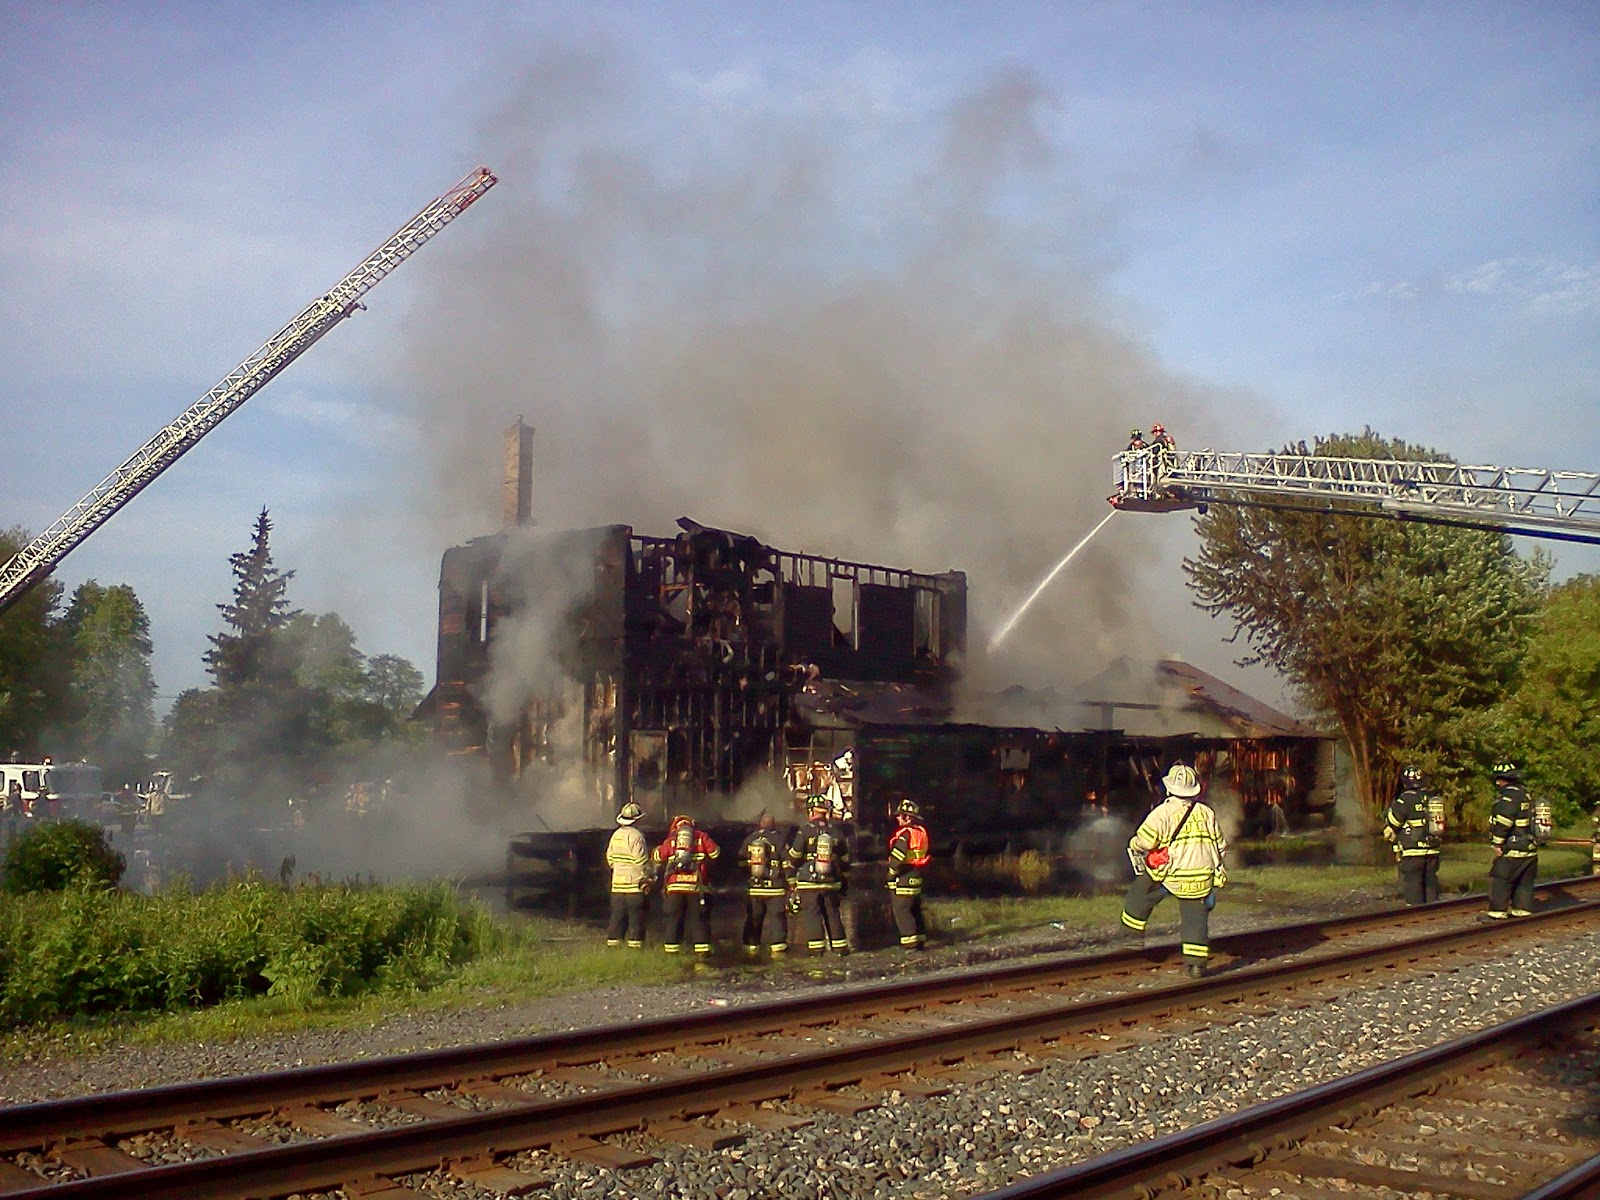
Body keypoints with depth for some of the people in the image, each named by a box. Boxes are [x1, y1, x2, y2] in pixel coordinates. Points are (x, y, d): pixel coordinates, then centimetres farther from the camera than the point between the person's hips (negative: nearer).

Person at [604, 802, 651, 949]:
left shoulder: (616, 835, 8)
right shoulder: (636, 836, -14)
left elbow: (609, 858, 15)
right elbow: (642, 861, -16)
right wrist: (647, 879, -6)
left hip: (617, 883, 7)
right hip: (635, 884, -7)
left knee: (617, 915, 12)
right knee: (636, 916, 0)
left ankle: (612, 943, 14)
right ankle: (635, 944, -1)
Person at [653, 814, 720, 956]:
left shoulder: (671, 840, 7)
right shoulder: (701, 836, 5)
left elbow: (658, 856, 14)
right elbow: (715, 852, 5)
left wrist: (659, 848, 35)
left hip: (674, 886, 1)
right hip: (696, 886, -1)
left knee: (674, 919, 9)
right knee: (698, 919, 5)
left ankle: (671, 949, 8)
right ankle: (703, 950, -1)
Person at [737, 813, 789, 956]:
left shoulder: (749, 840, 5)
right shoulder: (779, 839, -7)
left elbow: (741, 863, 12)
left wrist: (746, 879, 27)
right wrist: (791, 885, 0)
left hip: (753, 888, 4)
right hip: (775, 888, -3)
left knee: (753, 918, 14)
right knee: (776, 917, 0)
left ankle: (751, 946, 18)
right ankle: (777, 948, -6)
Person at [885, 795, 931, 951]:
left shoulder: (905, 834, -18)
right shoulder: (921, 832, 10)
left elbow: (897, 857, -21)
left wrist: (891, 874, -8)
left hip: (903, 878, -9)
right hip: (916, 877, 9)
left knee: (901, 910, -4)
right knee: (915, 909, 15)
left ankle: (909, 943, -6)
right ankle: (921, 940, 19)